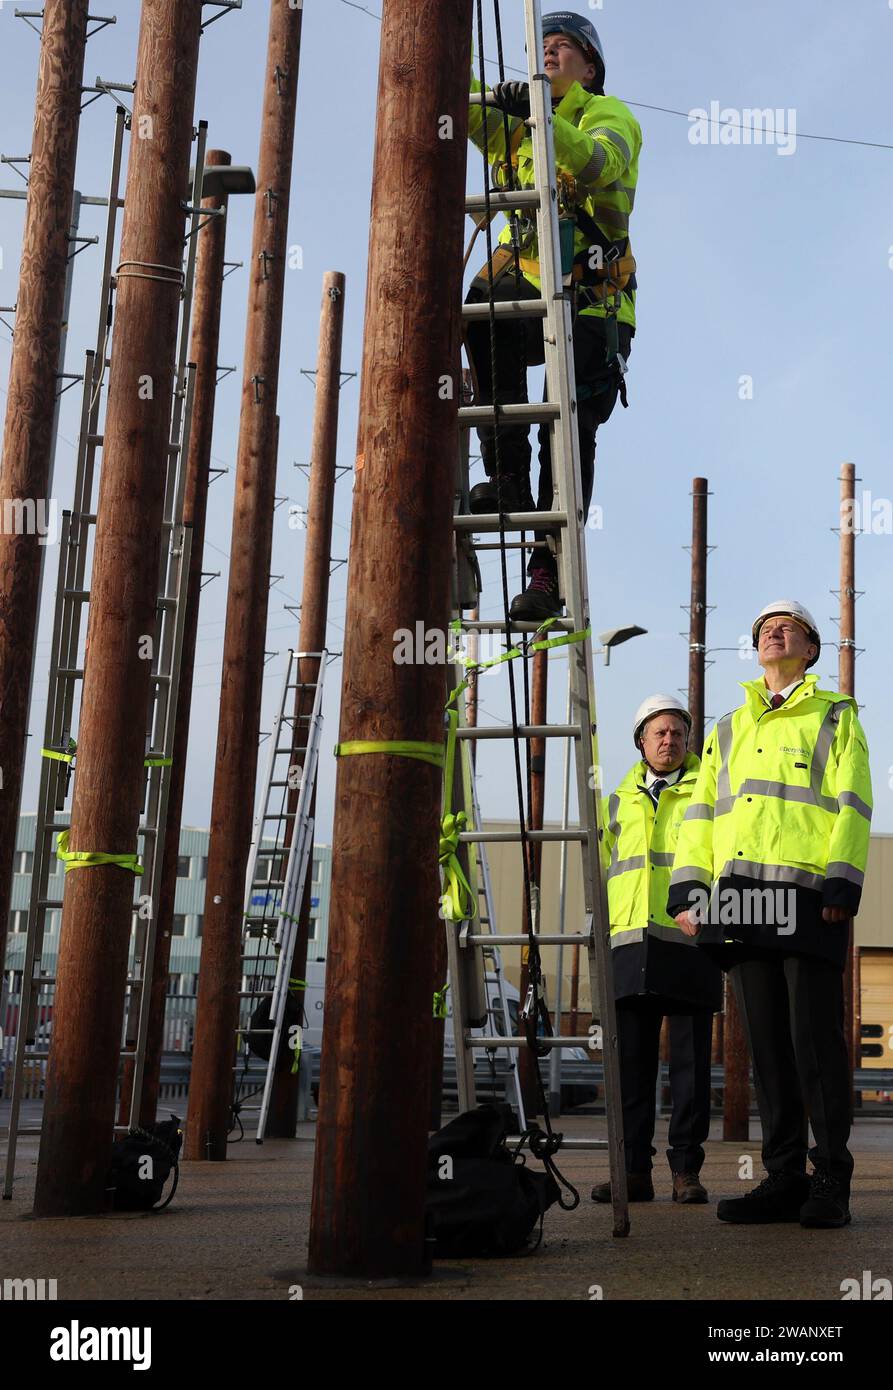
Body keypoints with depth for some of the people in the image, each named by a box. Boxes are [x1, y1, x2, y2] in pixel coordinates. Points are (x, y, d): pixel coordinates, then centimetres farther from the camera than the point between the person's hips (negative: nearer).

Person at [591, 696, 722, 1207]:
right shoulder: (620, 802, 20)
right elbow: (604, 868, 25)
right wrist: (605, 929, 15)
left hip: (690, 945, -3)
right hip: (631, 947, 3)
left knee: (691, 1064, 0)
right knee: (631, 1062, 2)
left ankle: (687, 1169, 7)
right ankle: (634, 1169, 8)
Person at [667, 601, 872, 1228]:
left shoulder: (836, 718, 13)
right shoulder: (729, 731, 26)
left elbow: (852, 806, 1)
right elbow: (702, 812, 19)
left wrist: (842, 883, -12)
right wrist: (689, 888, 6)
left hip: (807, 897, -4)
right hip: (741, 899, 5)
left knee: (816, 1041, -6)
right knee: (768, 1044, 5)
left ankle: (831, 1182, 1)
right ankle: (784, 1177, 10)